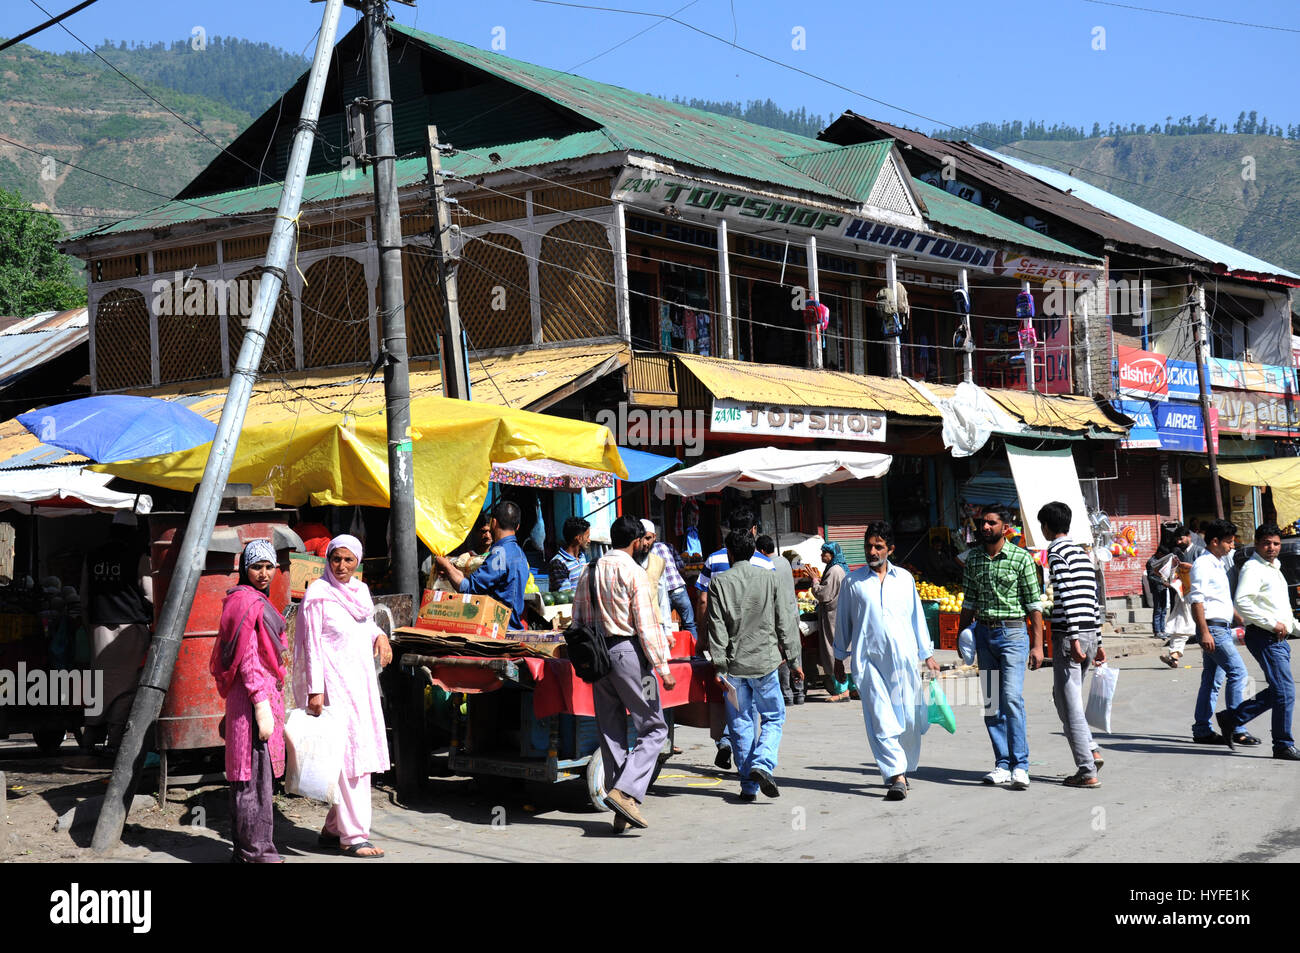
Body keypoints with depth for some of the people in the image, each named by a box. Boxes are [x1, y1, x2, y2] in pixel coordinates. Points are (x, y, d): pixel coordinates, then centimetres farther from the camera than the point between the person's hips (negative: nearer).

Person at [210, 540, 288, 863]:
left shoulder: (255, 601, 18)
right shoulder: (247, 602, -12)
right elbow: (247, 660, -18)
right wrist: (262, 708, -21)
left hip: (265, 694, 11)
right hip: (256, 695, -11)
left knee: (246, 776, 13)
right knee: (255, 777, -8)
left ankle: (245, 851, 19)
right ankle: (258, 854, -7)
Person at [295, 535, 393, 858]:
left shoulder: (360, 590, 12)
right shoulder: (318, 593, -8)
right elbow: (312, 643, -10)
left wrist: (380, 636, 5)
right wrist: (315, 690, -15)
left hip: (362, 682, 8)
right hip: (334, 685, -8)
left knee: (362, 756, 8)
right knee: (347, 757, -10)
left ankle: (333, 830, 18)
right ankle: (353, 835, -7)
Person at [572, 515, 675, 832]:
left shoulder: (590, 570, 12)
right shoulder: (633, 571, -8)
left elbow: (578, 618, 14)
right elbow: (645, 623, -13)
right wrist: (662, 667, -11)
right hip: (628, 651, -7)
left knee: (611, 731, 10)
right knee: (654, 727, 0)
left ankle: (621, 813, 11)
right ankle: (626, 791, -17)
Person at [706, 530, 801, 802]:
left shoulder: (720, 582, -3)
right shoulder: (768, 577, -1)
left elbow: (717, 627, -6)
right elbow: (785, 620, 1)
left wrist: (719, 666, -4)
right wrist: (794, 659, 7)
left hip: (734, 665, 0)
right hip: (764, 661, 0)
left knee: (741, 724, 8)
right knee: (774, 717, 12)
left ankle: (749, 785, 9)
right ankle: (762, 765, -12)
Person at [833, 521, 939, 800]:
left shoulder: (905, 578, 13)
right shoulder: (853, 581, 8)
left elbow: (917, 617, 18)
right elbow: (843, 621, 14)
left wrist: (927, 654, 16)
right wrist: (839, 658, 15)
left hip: (903, 657, 2)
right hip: (868, 659, -2)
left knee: (909, 717, 1)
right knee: (881, 720, -10)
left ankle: (903, 769, 22)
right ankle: (896, 776, -13)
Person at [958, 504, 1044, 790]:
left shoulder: (1021, 558, -4)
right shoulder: (973, 557, 8)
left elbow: (1034, 603, -3)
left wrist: (1038, 645, -7)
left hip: (1013, 632, -5)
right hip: (983, 634, 5)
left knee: (1011, 697, -16)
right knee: (990, 701, 5)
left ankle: (1020, 766, -13)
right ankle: (1003, 765, 12)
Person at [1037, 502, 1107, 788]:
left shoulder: (1056, 552, -7)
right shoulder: (1082, 553, 19)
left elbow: (1067, 597, -18)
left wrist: (1073, 638, -22)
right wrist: (1097, 643, 22)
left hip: (1068, 634, -9)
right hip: (1090, 632, 9)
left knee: (1070, 703, -4)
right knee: (1062, 695, 20)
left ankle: (1087, 771, -5)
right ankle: (1091, 750, 9)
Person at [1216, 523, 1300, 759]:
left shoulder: (1275, 569, 23)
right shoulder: (1252, 568, -8)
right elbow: (1242, 601, -23)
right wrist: (1272, 623, -21)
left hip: (1279, 638, 10)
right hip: (1264, 638, -10)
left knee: (1277, 692, 10)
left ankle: (1231, 718, 21)